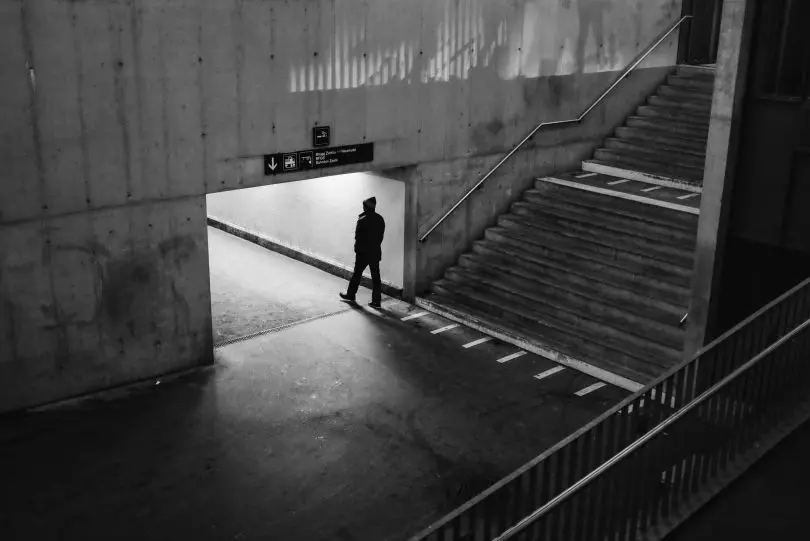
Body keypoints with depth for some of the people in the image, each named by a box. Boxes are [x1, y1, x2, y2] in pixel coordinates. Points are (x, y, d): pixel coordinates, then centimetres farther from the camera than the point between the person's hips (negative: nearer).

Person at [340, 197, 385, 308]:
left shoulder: (362, 220, -16)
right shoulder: (380, 219, 1)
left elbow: (358, 237, -12)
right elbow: (381, 236, 5)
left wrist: (357, 248, 4)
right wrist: (375, 245, 13)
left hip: (363, 253, -5)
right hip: (376, 252, 5)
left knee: (357, 274, 11)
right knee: (375, 276, 6)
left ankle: (350, 295, 26)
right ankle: (376, 301, 6)